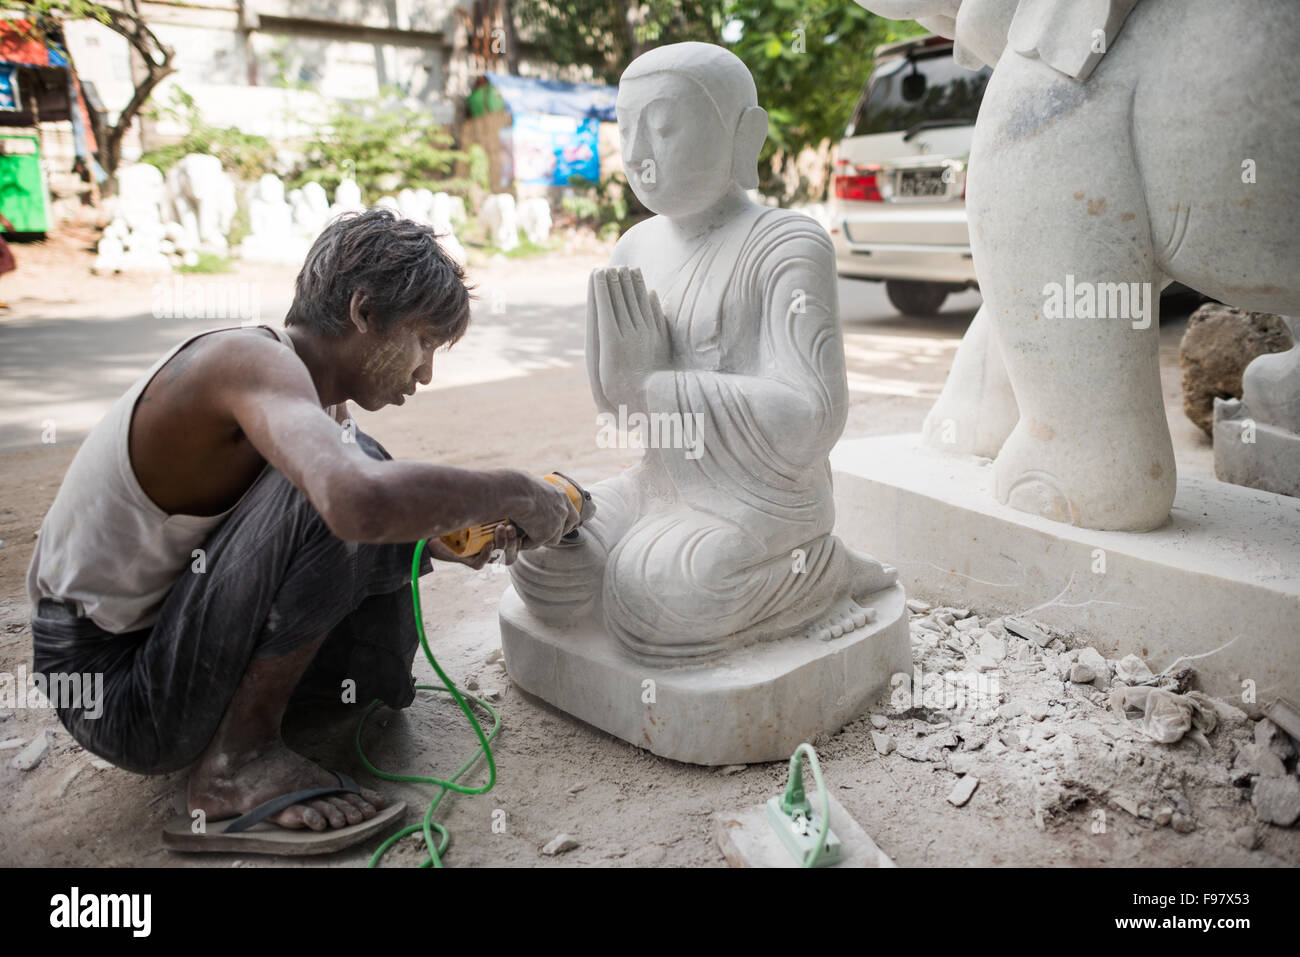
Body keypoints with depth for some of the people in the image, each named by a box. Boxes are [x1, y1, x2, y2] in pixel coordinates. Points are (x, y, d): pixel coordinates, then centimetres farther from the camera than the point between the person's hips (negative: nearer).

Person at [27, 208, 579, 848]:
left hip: (162, 638, 9)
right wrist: (512, 493, -28)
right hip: (110, 694, -9)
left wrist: (444, 536, -5)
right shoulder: (252, 360, -24)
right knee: (329, 488, -28)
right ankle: (236, 761, -16)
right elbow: (359, 501, -44)